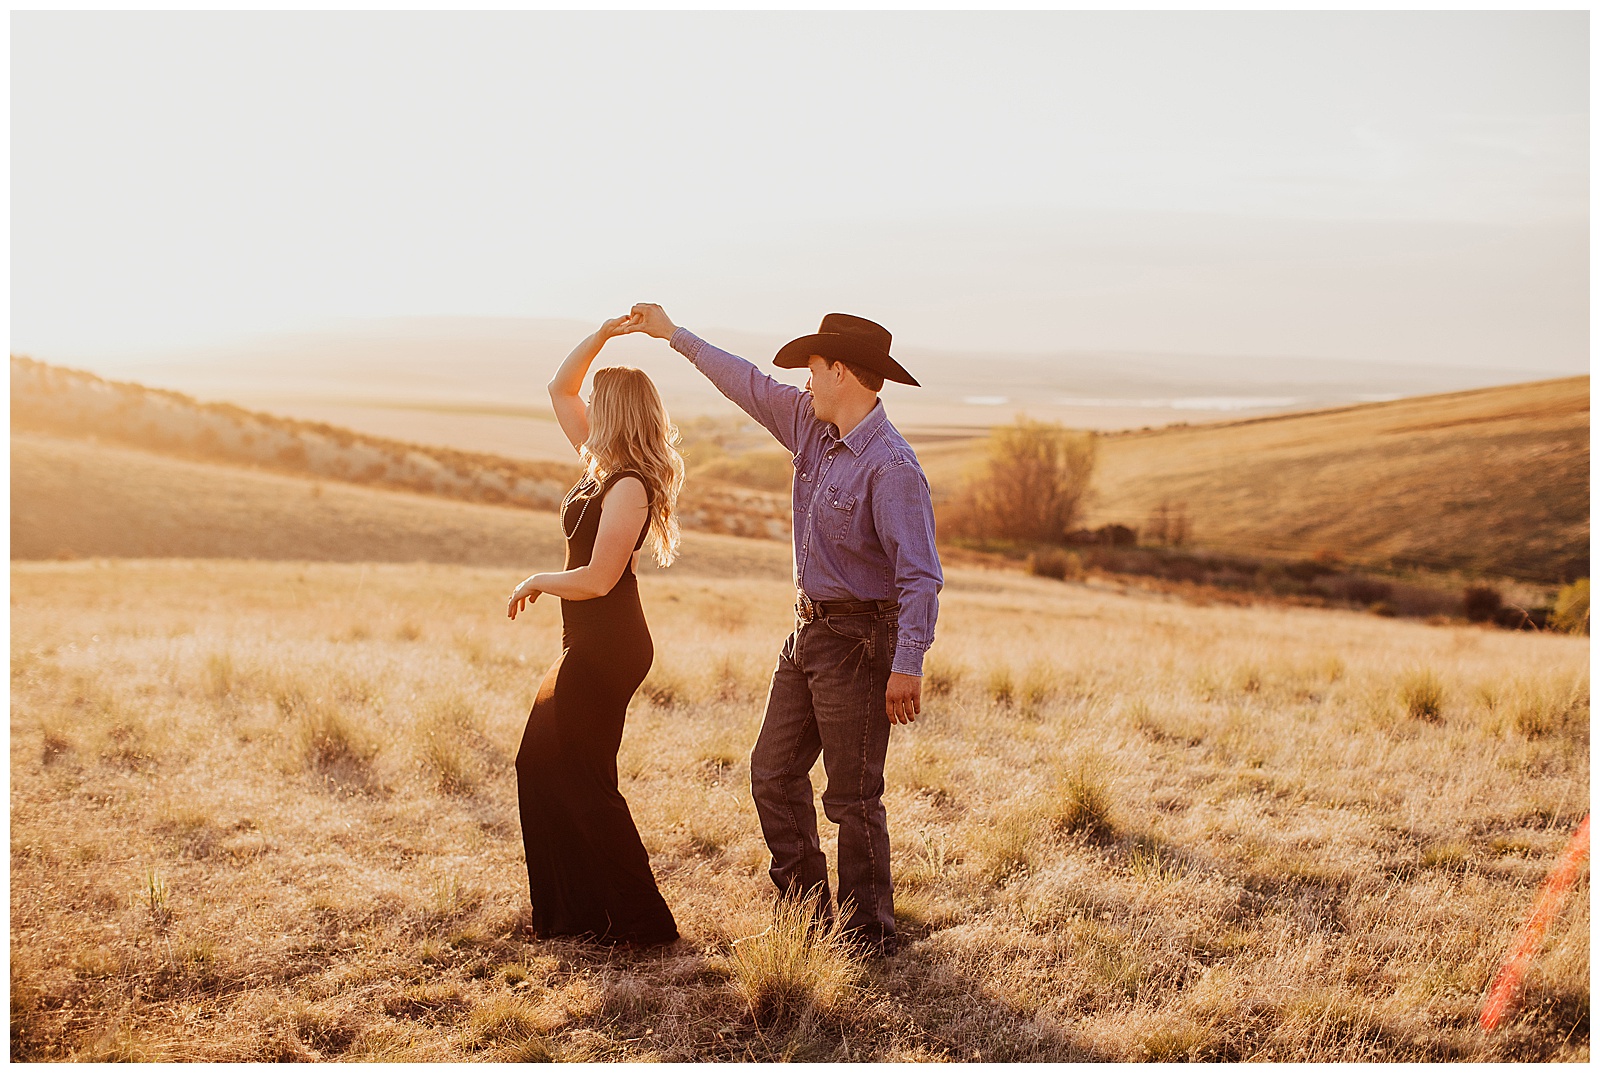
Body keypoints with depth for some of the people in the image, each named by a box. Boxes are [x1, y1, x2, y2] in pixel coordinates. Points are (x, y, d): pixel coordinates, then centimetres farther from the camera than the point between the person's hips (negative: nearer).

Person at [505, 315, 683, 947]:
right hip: (590, 645, 10)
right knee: (540, 764, 16)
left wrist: (536, 582, -8)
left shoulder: (629, 487, -20)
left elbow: (598, 579, -24)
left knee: (585, 781, -1)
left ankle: (641, 919, 8)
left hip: (607, 650, -10)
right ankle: (573, 909, 25)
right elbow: (560, 389, 15)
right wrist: (601, 335, 5)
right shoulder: (601, 465, 7)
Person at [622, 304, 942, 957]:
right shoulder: (814, 429, 6)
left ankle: (867, 935, 13)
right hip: (808, 629, 9)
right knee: (774, 773, 14)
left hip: (859, 640, -9)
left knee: (853, 796, -1)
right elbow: (751, 386, 19)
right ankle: (806, 909, 27)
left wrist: (908, 665, -31)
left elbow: (920, 574, -24)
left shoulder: (891, 467, -20)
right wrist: (674, 334, 23)